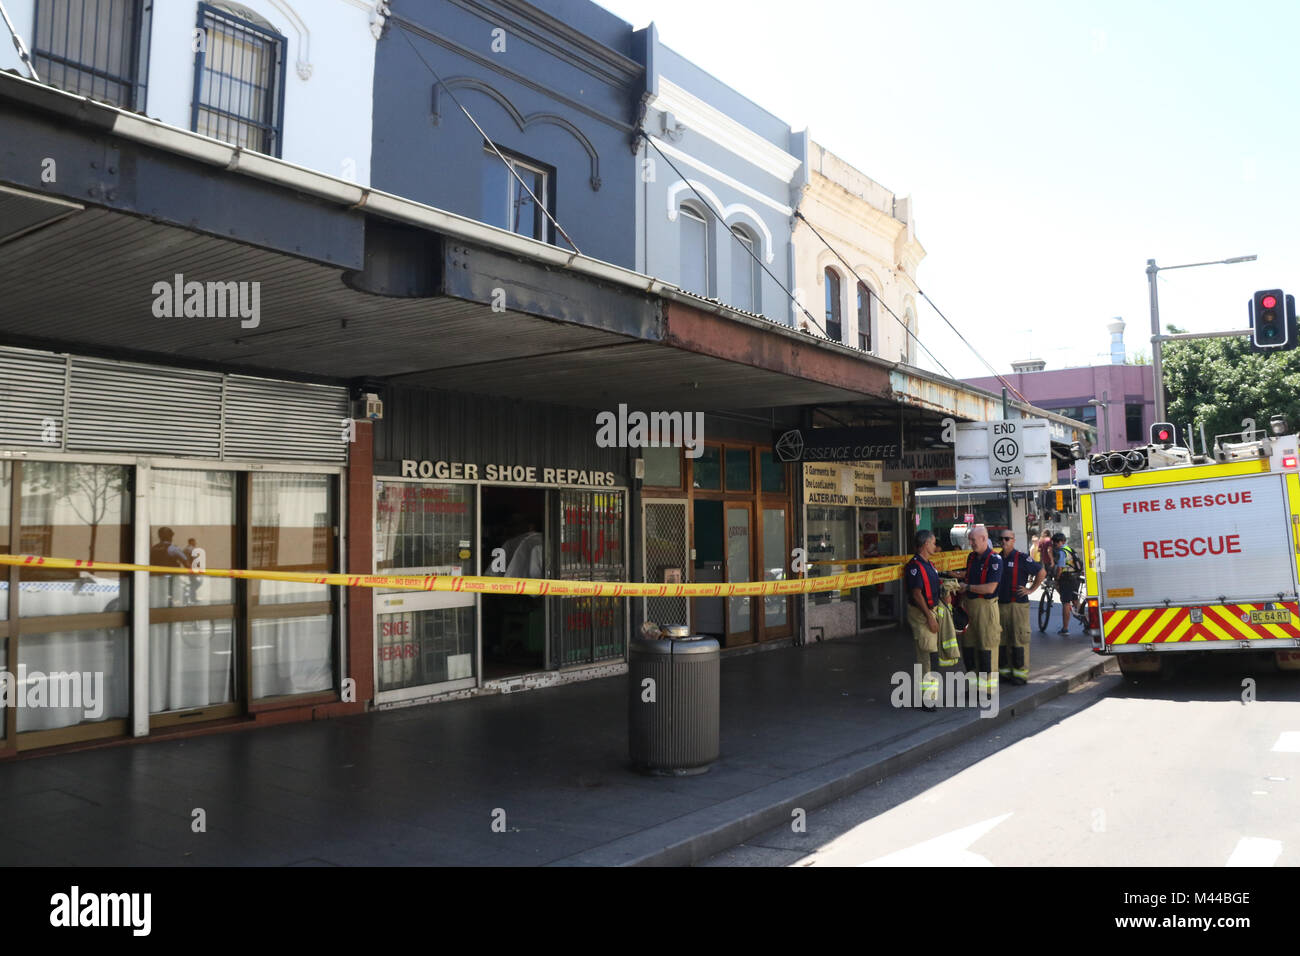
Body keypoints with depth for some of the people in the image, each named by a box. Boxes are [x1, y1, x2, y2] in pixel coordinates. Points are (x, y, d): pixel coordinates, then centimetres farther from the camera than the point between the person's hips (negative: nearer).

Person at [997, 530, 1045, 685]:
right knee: (1002, 638, 8)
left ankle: (1020, 672, 0)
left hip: (1018, 604, -6)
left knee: (1019, 637, -4)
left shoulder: (1022, 558, -5)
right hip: (999, 604, 6)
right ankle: (1004, 669, 17)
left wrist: (1031, 589, -2)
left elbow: (1042, 572, -1)